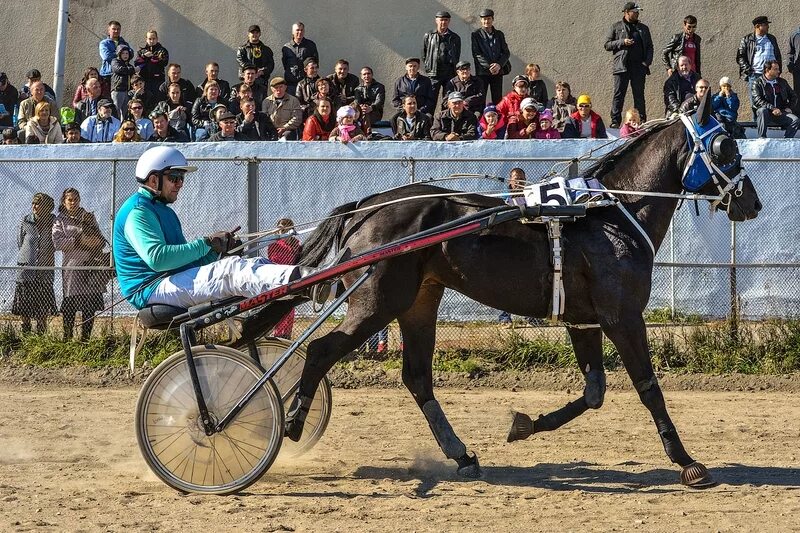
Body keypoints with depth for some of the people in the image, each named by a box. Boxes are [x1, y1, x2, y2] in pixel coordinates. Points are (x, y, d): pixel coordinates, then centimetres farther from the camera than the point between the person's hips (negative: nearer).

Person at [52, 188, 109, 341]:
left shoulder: (89, 217, 19)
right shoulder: (60, 220, 8)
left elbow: (99, 238, 24)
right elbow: (57, 242, -6)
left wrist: (98, 241, 0)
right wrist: (79, 241, -13)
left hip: (92, 265, 3)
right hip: (72, 265, -3)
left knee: (90, 305, 0)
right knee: (70, 304, -9)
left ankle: (86, 337, 7)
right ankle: (67, 336, -3)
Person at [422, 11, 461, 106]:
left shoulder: (455, 38, 9)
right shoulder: (428, 36, 8)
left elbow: (457, 57, 14)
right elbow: (423, 54, 14)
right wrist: (427, 66, 5)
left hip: (449, 74, 1)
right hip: (433, 73, -1)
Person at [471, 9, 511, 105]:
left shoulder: (499, 34, 13)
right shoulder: (476, 35, 3)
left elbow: (506, 53, 9)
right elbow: (476, 54, -5)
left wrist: (499, 65, -11)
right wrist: (489, 66, -15)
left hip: (498, 71, 3)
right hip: (482, 72, -3)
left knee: (497, 99, 1)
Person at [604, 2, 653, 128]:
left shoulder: (643, 28, 17)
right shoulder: (616, 27, 9)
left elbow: (649, 47, 16)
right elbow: (607, 45, 5)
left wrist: (647, 62, 0)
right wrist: (622, 42, -10)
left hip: (639, 66, 2)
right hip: (621, 66, -2)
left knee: (639, 95, 3)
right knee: (618, 95, -5)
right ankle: (615, 121, -4)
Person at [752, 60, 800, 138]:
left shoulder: (782, 82, 18)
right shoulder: (757, 83, 1)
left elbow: (793, 96, 25)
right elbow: (757, 100, -13)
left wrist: (789, 108, 5)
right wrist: (773, 108, -23)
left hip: (781, 113, 4)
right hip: (767, 113, -3)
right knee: (762, 110, -38)